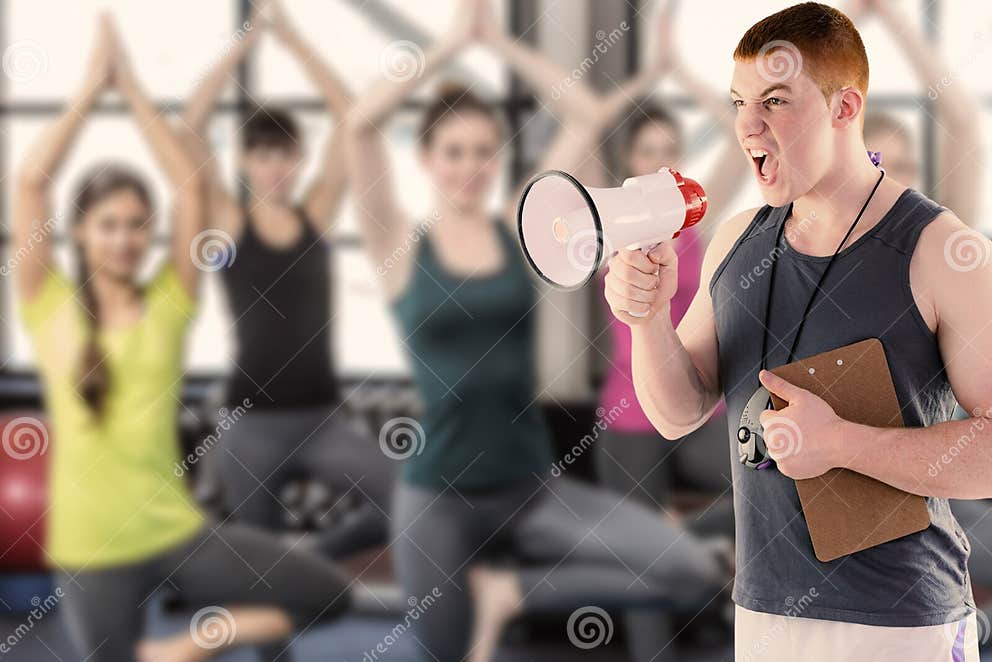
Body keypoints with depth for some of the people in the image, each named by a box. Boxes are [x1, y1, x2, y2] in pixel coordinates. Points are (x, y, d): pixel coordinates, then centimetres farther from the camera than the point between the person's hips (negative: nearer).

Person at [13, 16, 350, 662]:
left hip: (176, 529, 2)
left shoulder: (169, 302, 3)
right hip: (92, 548, -2)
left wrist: (132, 86, -3)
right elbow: (32, 179, -8)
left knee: (327, 593, -10)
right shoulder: (51, 308, 0)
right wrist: (95, 82, -4)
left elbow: (191, 183, -4)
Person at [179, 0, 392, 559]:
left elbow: (351, 116, -3)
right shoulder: (227, 219, 1)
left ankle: (312, 554, 5)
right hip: (253, 418, -1)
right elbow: (193, 124, -10)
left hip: (324, 412, 1)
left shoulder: (319, 213, 5)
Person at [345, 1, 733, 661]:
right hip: (438, 494, -2)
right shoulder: (401, 247, -1)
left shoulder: (521, 232, 4)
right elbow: (361, 124, -15)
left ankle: (510, 588, 0)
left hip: (532, 486, 2)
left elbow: (583, 122, -2)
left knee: (694, 569, -16)